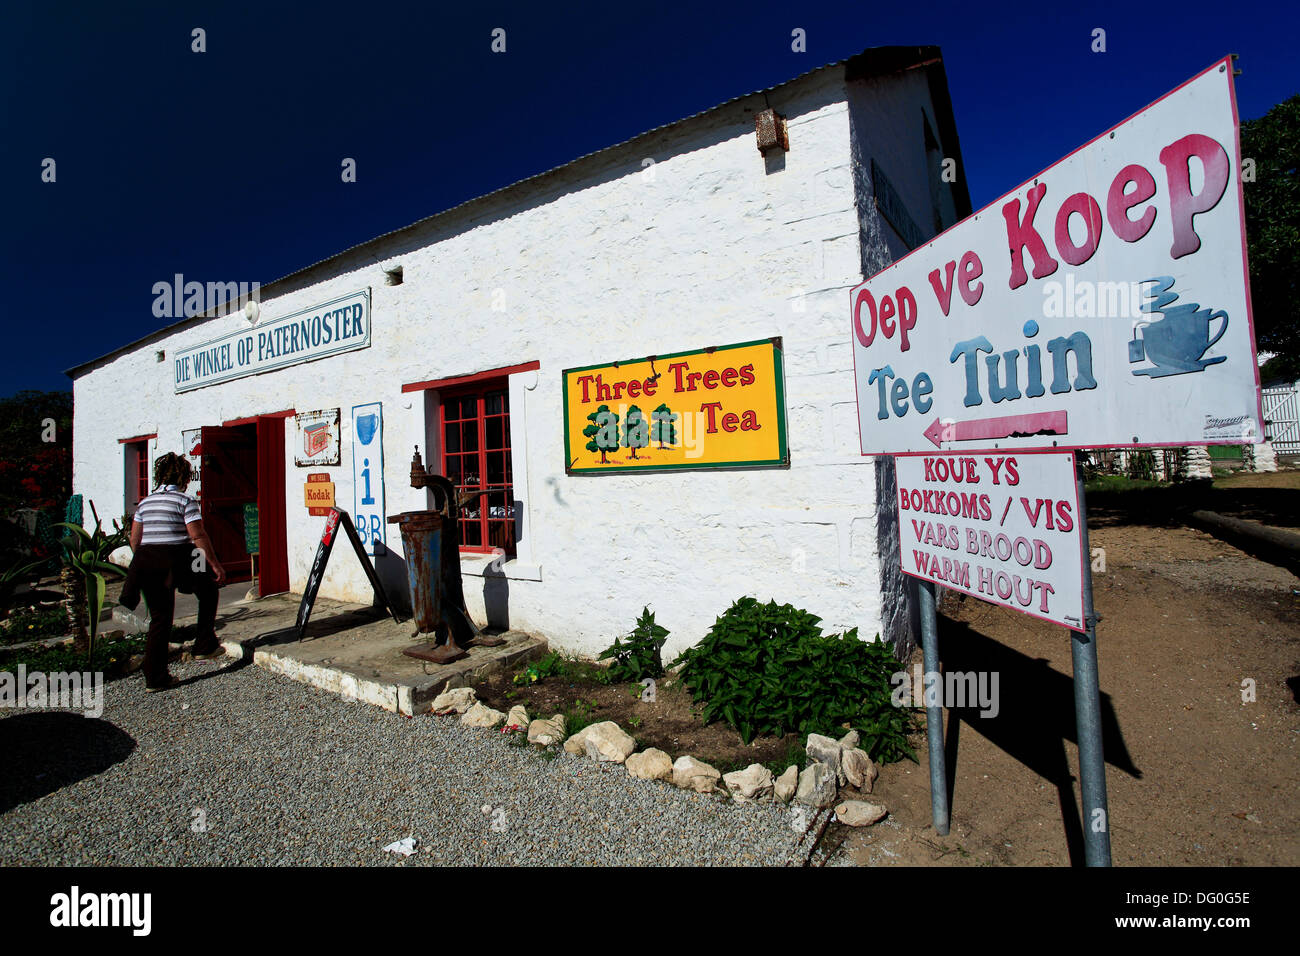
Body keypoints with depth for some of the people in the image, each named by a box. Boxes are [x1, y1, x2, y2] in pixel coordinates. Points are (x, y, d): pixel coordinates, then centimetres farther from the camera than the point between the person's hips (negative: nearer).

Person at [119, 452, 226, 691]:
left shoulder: (145, 502, 14)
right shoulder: (185, 500, -6)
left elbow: (134, 538, 14)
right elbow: (198, 535, -13)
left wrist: (144, 562, 24)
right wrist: (215, 564, -9)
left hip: (146, 562, 6)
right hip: (174, 561, -6)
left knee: (159, 618, 12)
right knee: (208, 591, 19)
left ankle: (154, 677, 13)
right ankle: (204, 645, 18)